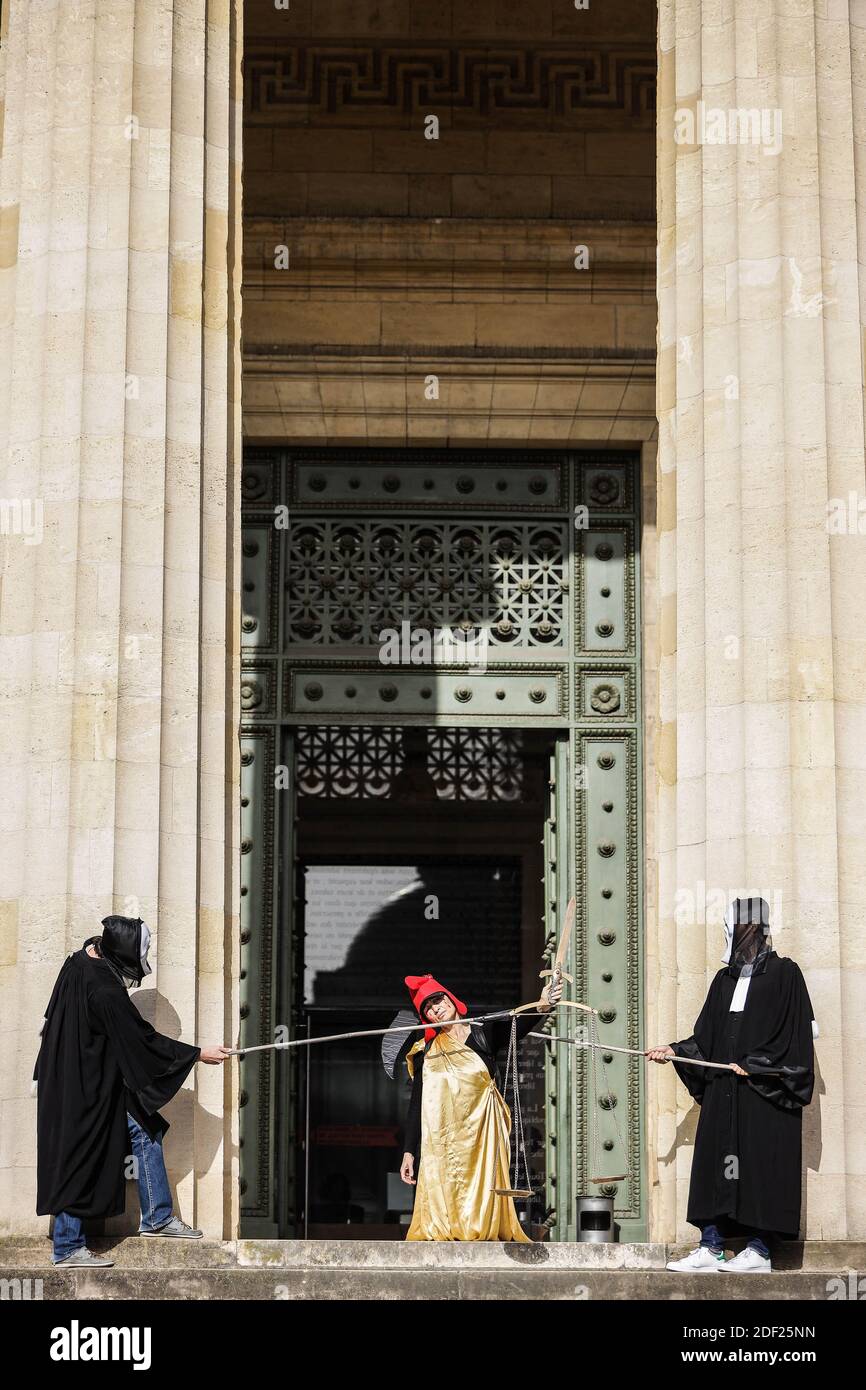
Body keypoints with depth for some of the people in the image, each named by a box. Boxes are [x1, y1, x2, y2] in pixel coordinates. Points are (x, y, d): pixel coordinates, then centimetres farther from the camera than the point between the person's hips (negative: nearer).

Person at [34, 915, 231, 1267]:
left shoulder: (80, 961, -2)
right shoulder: (105, 993, -28)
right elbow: (146, 1040, -20)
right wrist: (198, 1054, -12)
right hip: (85, 1089, -10)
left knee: (145, 1131, 13)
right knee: (79, 1160, 0)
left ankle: (157, 1217, 21)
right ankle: (68, 1248, 10)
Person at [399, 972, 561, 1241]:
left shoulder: (484, 1033, 6)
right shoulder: (426, 1052, 10)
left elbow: (517, 1026, -13)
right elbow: (416, 1105, 10)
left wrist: (542, 1007, -34)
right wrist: (408, 1152, 4)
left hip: (481, 1137, -1)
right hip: (440, 1143, 1)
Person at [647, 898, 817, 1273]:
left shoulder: (784, 973, -2)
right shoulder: (725, 979, 16)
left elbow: (795, 1032, -8)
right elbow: (706, 1037, 17)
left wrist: (754, 1065, -11)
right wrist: (675, 1051, 3)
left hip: (765, 1092, -6)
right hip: (723, 1092, 6)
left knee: (762, 1165, -6)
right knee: (714, 1163, 2)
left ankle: (759, 1250, -2)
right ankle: (711, 1248, 3)